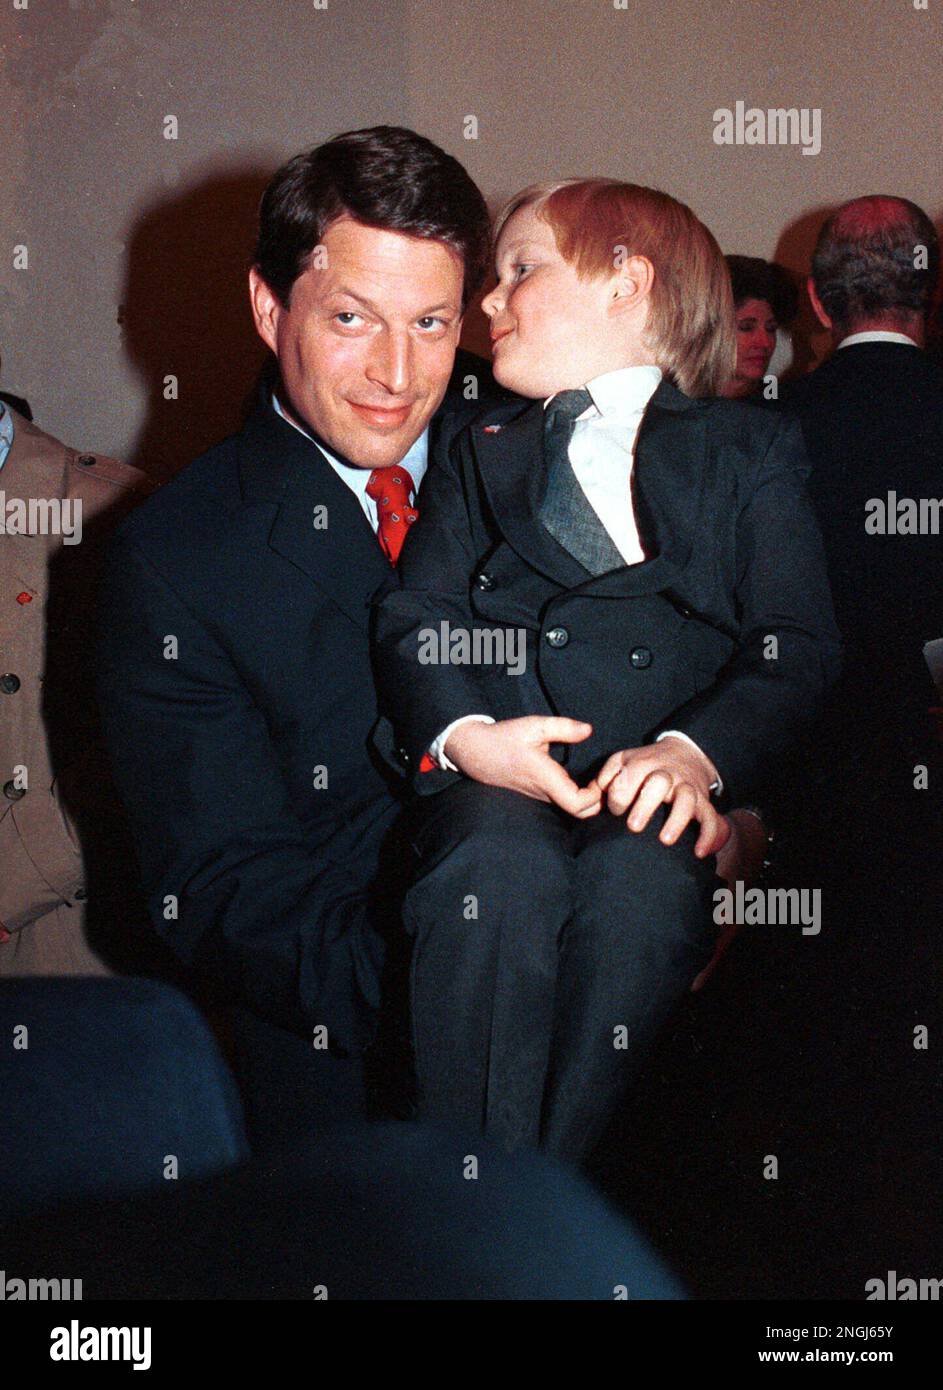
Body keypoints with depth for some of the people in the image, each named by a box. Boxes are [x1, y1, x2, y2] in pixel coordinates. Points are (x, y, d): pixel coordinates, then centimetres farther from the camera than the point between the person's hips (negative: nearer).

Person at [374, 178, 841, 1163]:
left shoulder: (749, 451, 20)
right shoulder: (480, 454, 29)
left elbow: (797, 641, 5)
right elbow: (412, 615, 13)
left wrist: (697, 750, -17)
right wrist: (464, 733, -11)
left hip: (661, 783, -1)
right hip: (500, 778, 2)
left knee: (638, 878, -35)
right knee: (501, 867, -33)